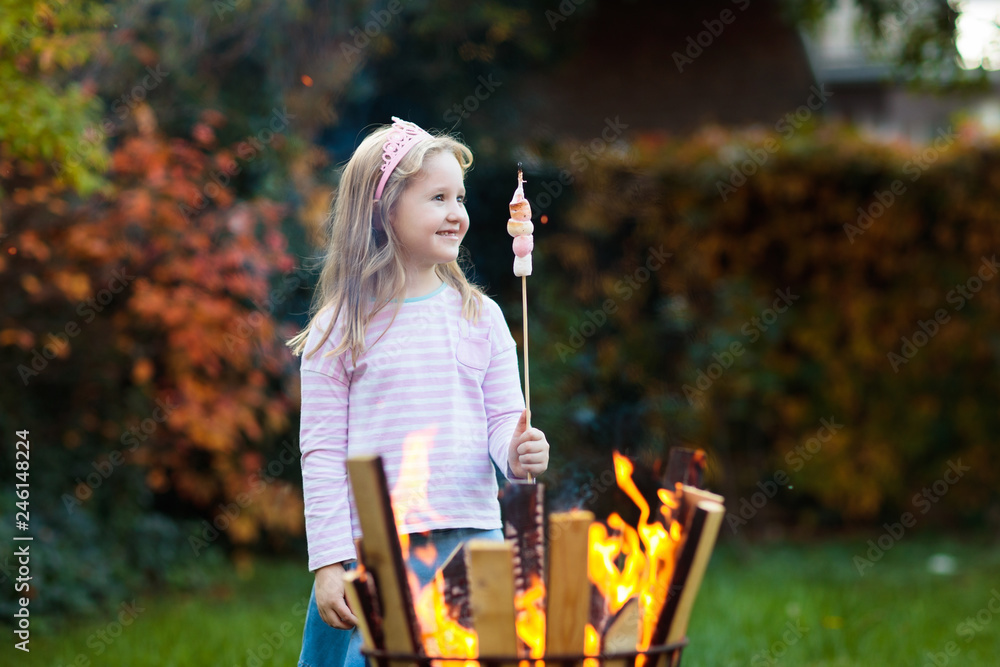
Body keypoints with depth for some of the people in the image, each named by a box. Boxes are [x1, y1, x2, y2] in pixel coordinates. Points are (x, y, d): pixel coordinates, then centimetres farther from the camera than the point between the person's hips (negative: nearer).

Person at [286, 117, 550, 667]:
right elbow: (322, 453, -2)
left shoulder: (479, 316, 8)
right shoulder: (340, 328, -1)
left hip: (474, 539, 3)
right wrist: (328, 565, -6)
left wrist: (518, 452, -16)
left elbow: (503, 419, 8)